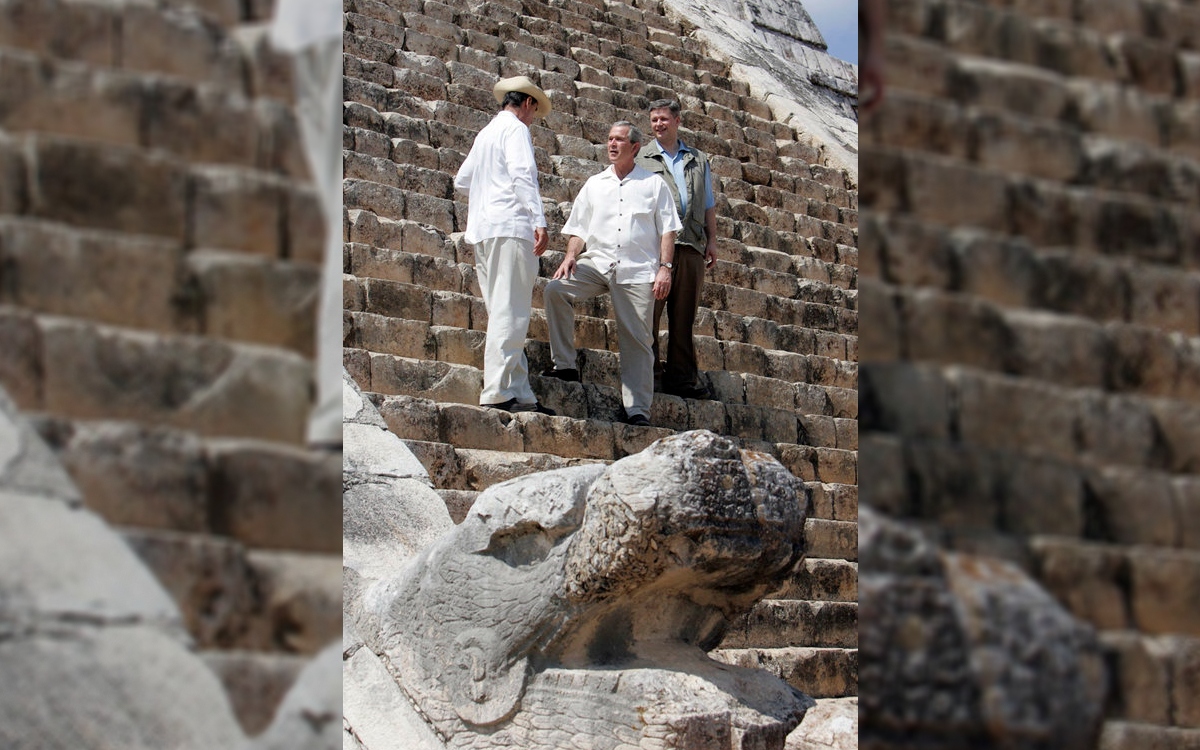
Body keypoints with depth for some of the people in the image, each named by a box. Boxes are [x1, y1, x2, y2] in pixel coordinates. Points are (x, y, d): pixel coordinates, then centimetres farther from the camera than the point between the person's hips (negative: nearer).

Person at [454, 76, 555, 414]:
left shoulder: (485, 133, 24)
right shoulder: (515, 128, 0)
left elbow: (462, 180, 30)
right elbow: (523, 174, -15)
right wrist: (539, 221, -22)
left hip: (481, 229, 9)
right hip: (510, 225, -9)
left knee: (504, 313, 6)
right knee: (509, 313, -12)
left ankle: (520, 393, 4)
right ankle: (497, 392, -18)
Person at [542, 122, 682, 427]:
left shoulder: (653, 185, 11)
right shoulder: (594, 184, 18)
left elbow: (667, 230, 7)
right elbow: (578, 228, 16)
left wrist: (665, 267, -5)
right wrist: (570, 256, -3)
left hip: (637, 270, -2)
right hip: (596, 262, 2)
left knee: (636, 339, -6)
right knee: (555, 290, -23)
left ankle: (638, 410, -5)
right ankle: (564, 364, -17)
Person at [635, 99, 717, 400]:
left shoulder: (698, 160, 21)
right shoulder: (641, 158, 12)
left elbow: (709, 204, 22)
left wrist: (711, 240, 13)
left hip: (691, 245, 3)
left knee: (684, 314, 2)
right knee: (649, 310, -8)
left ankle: (682, 376, 4)